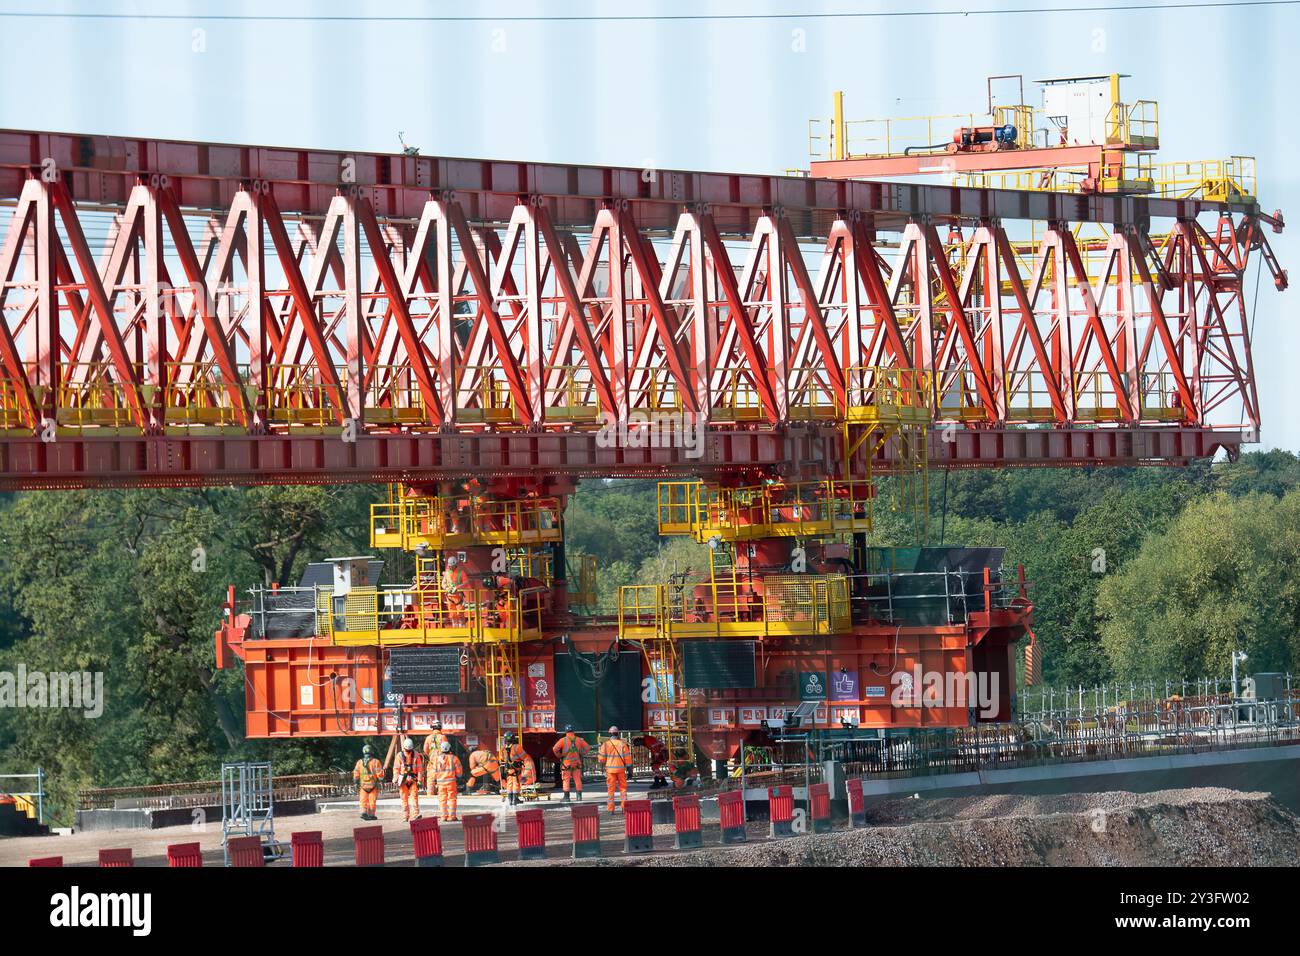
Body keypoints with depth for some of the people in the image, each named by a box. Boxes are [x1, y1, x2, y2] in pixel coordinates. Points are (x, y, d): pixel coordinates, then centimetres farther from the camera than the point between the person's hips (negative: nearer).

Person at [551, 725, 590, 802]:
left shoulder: (563, 740, -9)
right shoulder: (579, 740, 1)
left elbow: (555, 749, -17)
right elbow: (587, 747, 6)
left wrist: (559, 756, -1)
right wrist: (582, 754, 13)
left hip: (566, 763, -3)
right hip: (576, 763, 3)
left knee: (566, 780, 3)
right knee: (577, 780, 9)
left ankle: (566, 797, 1)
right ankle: (579, 796, 7)